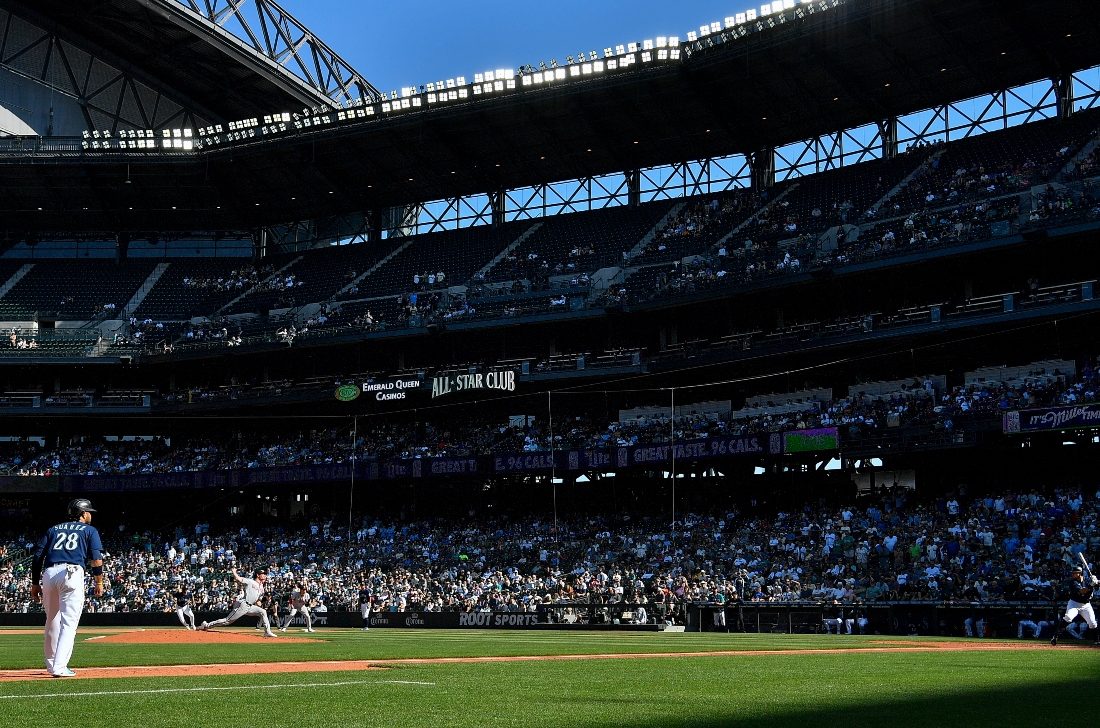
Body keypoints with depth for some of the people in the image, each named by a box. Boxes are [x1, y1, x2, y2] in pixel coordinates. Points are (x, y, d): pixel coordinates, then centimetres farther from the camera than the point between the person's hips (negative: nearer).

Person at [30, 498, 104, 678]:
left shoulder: (54, 529, 25)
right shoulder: (89, 530, 14)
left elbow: (37, 557, 16)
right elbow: (96, 560, 1)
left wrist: (35, 584, 18)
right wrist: (99, 582, 8)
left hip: (48, 574, 5)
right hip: (71, 573, -5)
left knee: (52, 621, 19)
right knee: (69, 622, -6)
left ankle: (51, 664, 28)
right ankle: (59, 667, -17)